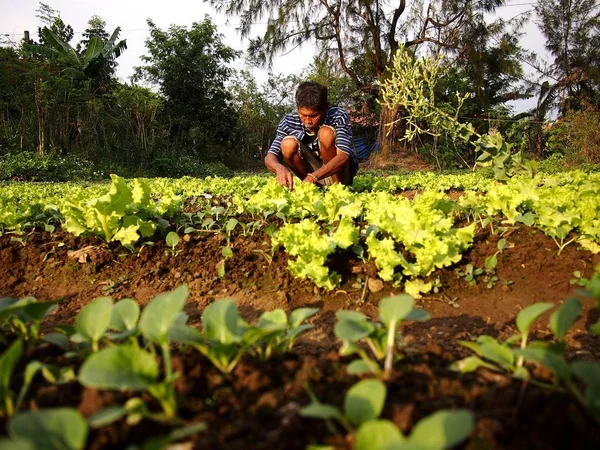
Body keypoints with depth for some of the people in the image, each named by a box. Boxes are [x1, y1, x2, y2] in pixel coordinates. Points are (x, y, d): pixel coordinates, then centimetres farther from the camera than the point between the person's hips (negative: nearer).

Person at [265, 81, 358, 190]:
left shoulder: (338, 116, -22)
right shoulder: (289, 122, -15)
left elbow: (343, 156, -34)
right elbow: (269, 158, -18)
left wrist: (313, 176, -49)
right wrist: (279, 167, -44)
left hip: (339, 172, -2)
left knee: (326, 133, -28)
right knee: (288, 144, -24)